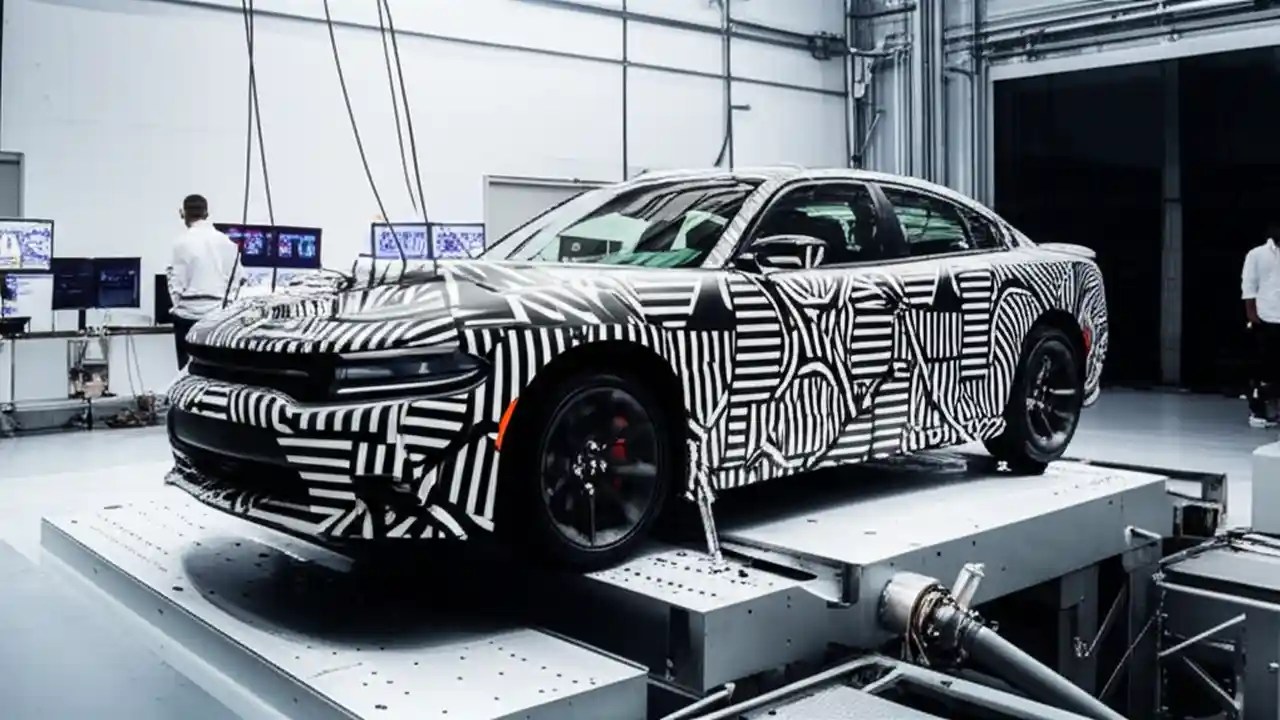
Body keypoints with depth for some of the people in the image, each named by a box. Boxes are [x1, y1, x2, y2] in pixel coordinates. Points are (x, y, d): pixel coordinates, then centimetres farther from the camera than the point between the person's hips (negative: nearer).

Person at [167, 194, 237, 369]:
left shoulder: (181, 242, -5)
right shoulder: (226, 241, 3)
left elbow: (177, 281, -3)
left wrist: (178, 305, 12)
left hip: (189, 313, -2)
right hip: (218, 312, 3)